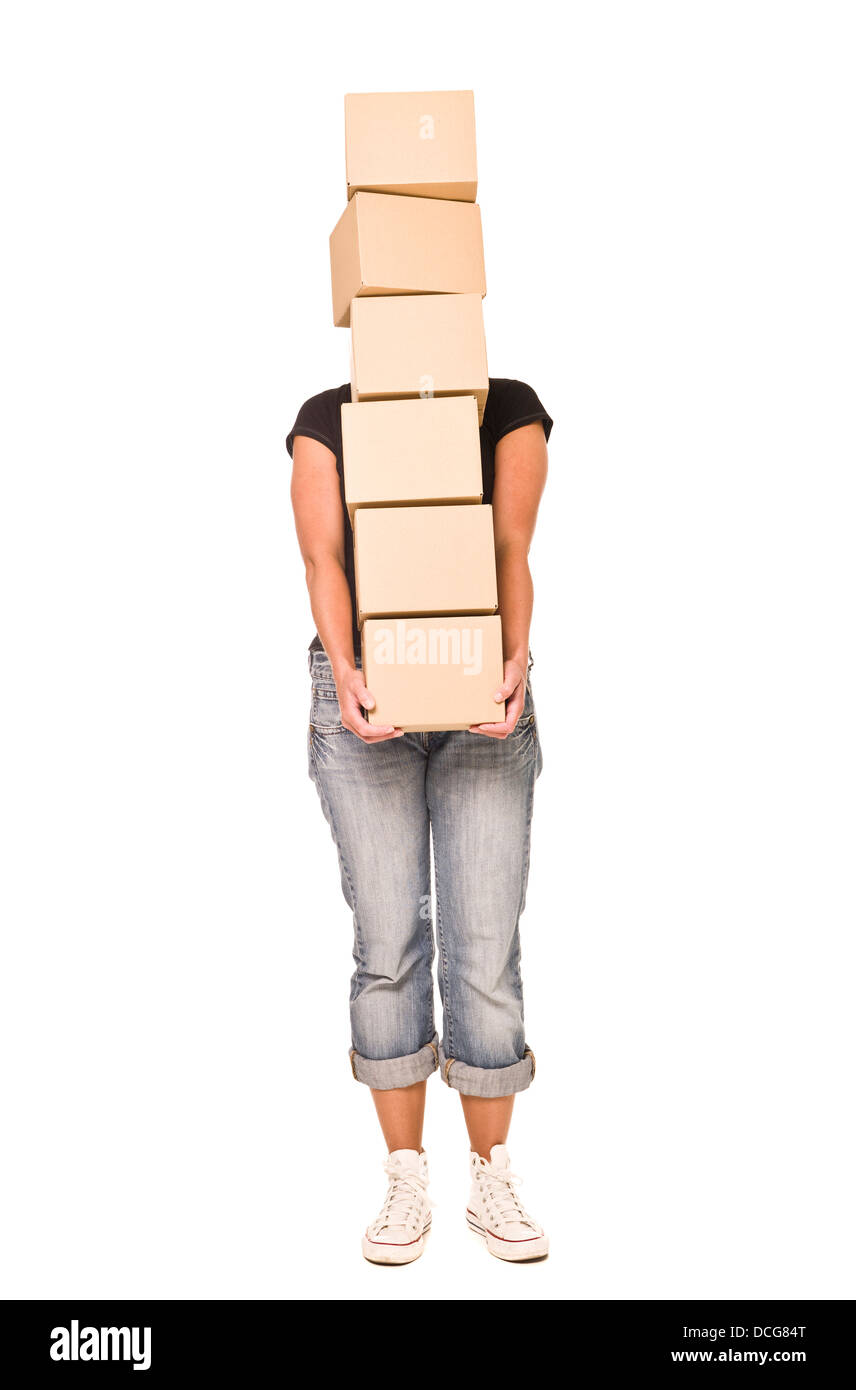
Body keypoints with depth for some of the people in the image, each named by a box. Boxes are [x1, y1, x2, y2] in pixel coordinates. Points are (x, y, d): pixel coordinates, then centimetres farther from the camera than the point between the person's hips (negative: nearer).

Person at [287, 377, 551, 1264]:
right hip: (365, 699, 0)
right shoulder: (327, 418, 6)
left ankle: (491, 1182, 17)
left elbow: (513, 550, -5)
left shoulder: (511, 409, 5)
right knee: (387, 944, 1)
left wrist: (517, 662, -23)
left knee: (485, 945, -2)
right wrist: (344, 672, -22)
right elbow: (323, 559, -5)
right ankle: (406, 1183, 16)